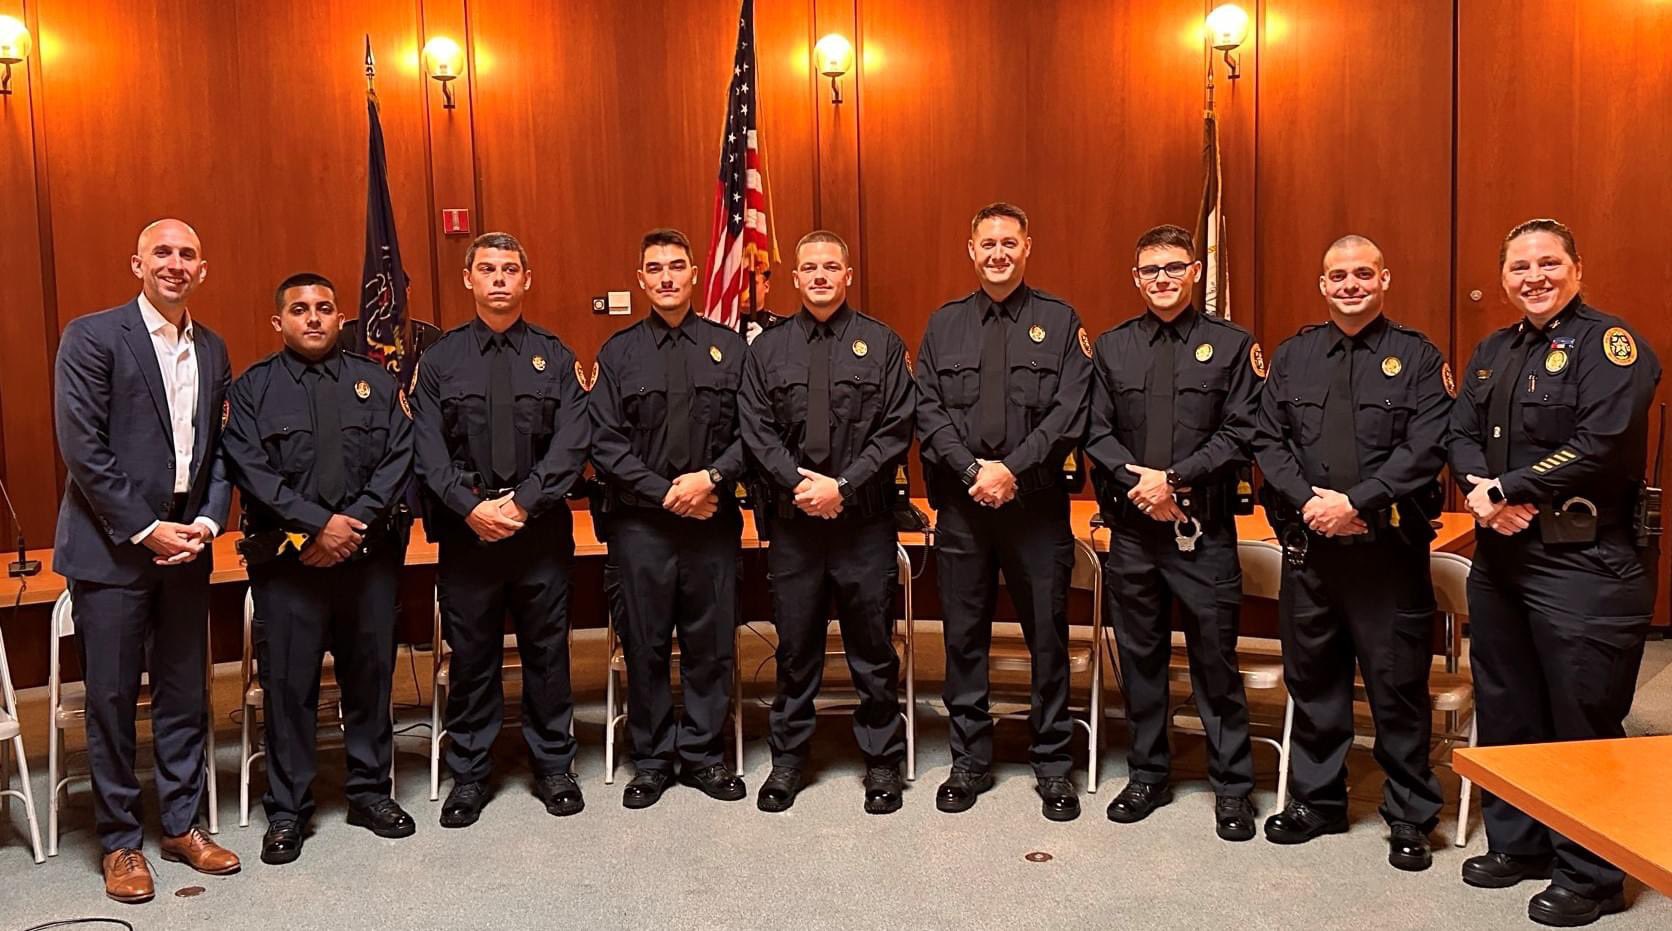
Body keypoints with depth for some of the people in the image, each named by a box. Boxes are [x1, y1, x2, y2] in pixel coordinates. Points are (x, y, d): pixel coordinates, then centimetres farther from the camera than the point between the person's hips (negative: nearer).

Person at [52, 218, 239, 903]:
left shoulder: (212, 350, 10)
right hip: (112, 547, -5)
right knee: (112, 699, 5)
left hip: (185, 546, 5)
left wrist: (208, 523, -4)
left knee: (185, 694, 12)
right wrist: (144, 529, -13)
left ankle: (182, 825, 26)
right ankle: (120, 841, 18)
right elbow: (81, 447, -12)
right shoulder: (92, 336, -6)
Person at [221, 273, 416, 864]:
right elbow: (251, 471, -6)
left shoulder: (376, 382, 10)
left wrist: (357, 523, -12)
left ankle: (370, 792, 23)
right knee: (288, 684, 2)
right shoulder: (252, 388, 5)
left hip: (369, 554, 2)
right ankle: (287, 811, 15)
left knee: (371, 675, 8)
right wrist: (318, 524, -15)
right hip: (286, 560, -2)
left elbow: (398, 459, 1)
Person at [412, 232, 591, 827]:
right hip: (465, 531, 0)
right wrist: (471, 507, -14)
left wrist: (522, 503, -15)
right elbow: (428, 449, -2)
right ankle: (469, 774, 22)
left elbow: (572, 444, -5)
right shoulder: (440, 359, 5)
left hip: (541, 529, 0)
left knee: (547, 650, 9)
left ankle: (553, 766, 24)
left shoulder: (555, 358, 4)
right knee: (471, 655, 8)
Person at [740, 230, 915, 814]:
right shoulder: (768, 348, 9)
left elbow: (896, 430, -4)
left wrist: (843, 486, -12)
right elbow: (757, 430, 2)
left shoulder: (882, 343, 3)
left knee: (873, 645, 6)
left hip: (865, 519, -1)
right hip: (793, 521, 2)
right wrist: (800, 483, -11)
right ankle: (788, 759, 24)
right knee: (795, 645, 10)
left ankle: (881, 761, 20)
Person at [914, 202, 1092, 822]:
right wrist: (973, 470, -12)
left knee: (1048, 636, 5)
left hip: (1038, 504, -2)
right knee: (964, 637, 9)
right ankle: (970, 761, 23)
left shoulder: (1060, 322, 4)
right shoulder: (943, 325, 10)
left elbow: (1071, 411, -6)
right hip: (961, 505, 2)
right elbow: (927, 412, 1)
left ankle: (1053, 765, 20)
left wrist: (1012, 469, -15)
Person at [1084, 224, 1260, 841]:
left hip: (1205, 530, -2)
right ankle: (1147, 776, 26)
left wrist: (1174, 479, -14)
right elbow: (1097, 433, 3)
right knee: (1139, 657, 12)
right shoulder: (1112, 347, 9)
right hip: (1131, 529, 3)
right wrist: (1137, 482, -12)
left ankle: (1231, 787, 17)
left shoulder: (1232, 345, 2)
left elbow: (1240, 435, -6)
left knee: (1216, 660, 3)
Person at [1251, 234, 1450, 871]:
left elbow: (1425, 450, -10)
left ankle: (1410, 817, 19)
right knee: (1312, 677, 12)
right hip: (1308, 546, 3)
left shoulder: (1417, 358, 0)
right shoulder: (1293, 356, 10)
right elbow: (1267, 441, 4)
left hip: (1389, 548, -3)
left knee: (1398, 683, 4)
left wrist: (1356, 502, -18)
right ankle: (1316, 800, 27)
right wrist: (1310, 501, -11)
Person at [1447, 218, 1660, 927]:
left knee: (1583, 723, 2)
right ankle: (1518, 842, 33)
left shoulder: (1610, 343, -9)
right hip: (1500, 556, 8)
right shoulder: (1492, 352, 14)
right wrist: (1479, 488, -13)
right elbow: (1461, 434, 8)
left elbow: (1602, 445, -20)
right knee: (1505, 709, 16)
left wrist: (1506, 489, -15)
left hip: (1584, 565, -7)